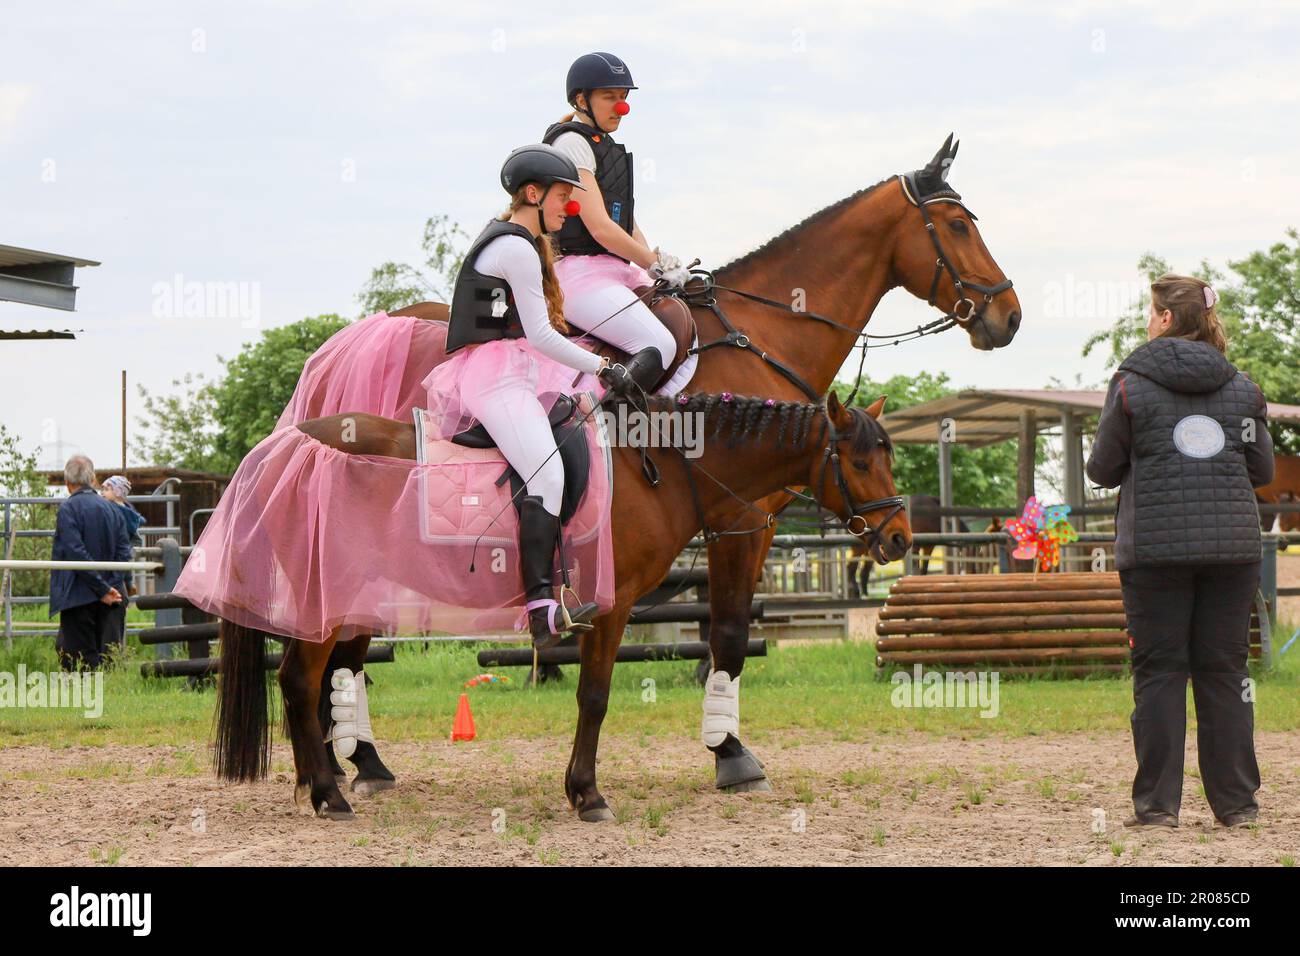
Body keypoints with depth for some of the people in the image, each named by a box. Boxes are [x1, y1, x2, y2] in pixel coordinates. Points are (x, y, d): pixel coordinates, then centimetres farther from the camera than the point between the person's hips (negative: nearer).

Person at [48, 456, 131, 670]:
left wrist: (103, 590, -14)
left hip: (77, 596, -6)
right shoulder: (111, 509, 10)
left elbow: (76, 554, -17)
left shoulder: (67, 509, -10)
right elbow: (124, 551, 6)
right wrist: (111, 586, -1)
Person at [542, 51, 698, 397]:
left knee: (691, 342, 0)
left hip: (618, 270, 10)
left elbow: (629, 226, 21)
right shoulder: (572, 143, -8)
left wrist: (661, 269, 5)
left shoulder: (606, 147, 23)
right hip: (580, 272, -10)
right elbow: (599, 227, -16)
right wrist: (657, 263, -9)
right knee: (659, 347, -25)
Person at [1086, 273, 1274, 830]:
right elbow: (1264, 470, 11)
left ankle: (1157, 803, -1)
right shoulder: (1241, 388, 6)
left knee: (1159, 671, 2)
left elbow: (1102, 470, 3)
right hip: (1232, 544, 3)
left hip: (1155, 548, -3)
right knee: (1224, 671, 7)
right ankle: (1236, 802, 8)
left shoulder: (1132, 386, -3)